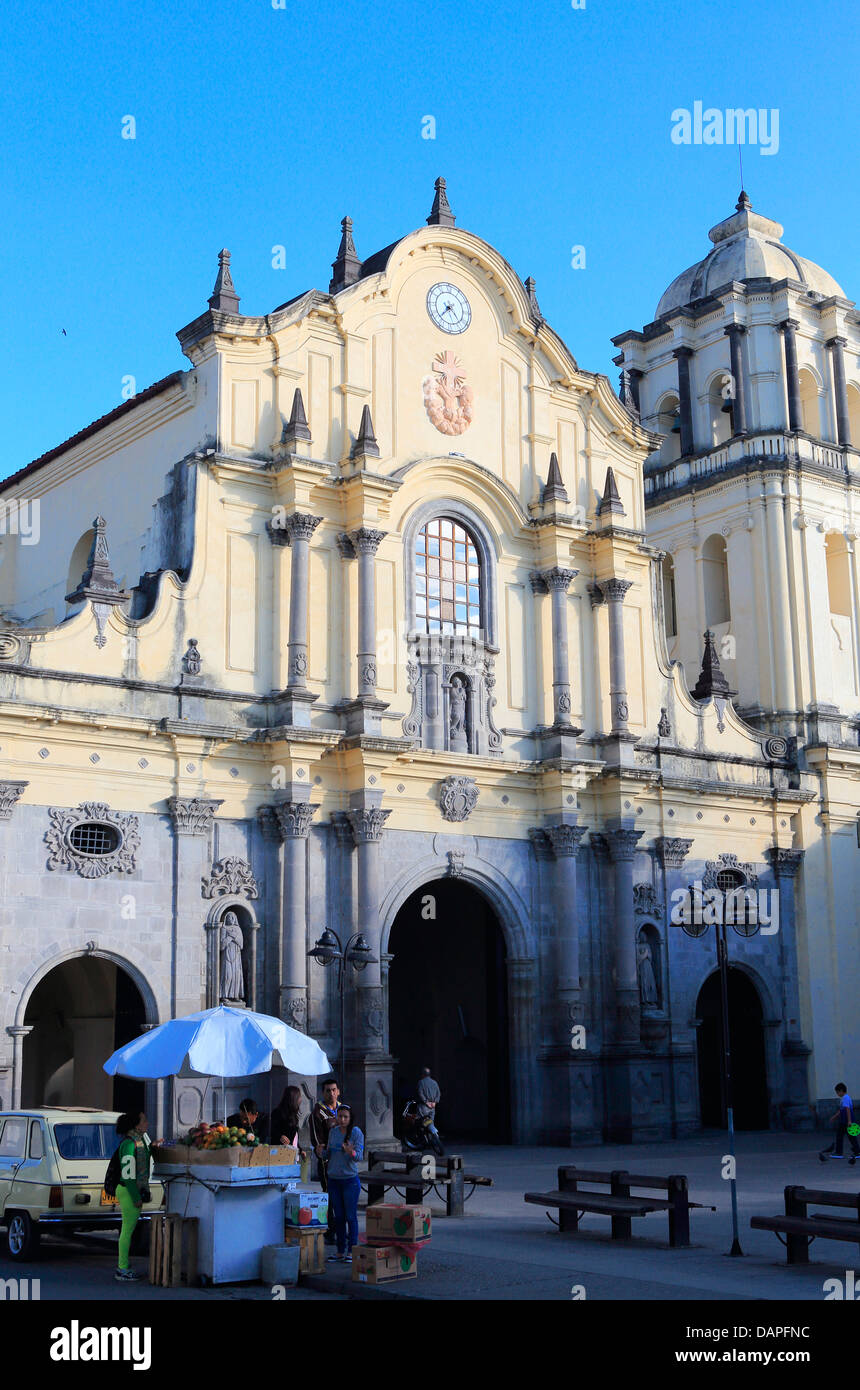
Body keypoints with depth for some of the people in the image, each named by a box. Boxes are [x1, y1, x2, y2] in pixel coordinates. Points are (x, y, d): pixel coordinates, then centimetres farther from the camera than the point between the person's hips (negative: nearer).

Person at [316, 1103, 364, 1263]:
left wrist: (351, 1152, -36)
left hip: (350, 1179, -5)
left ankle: (351, 1251, 5)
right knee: (338, 1216, 9)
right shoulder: (333, 1131, 8)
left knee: (350, 1216, -2)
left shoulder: (356, 1132, -8)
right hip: (333, 1179, 5)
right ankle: (340, 1251, 16)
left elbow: (359, 1155, -15)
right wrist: (321, 1152, -6)